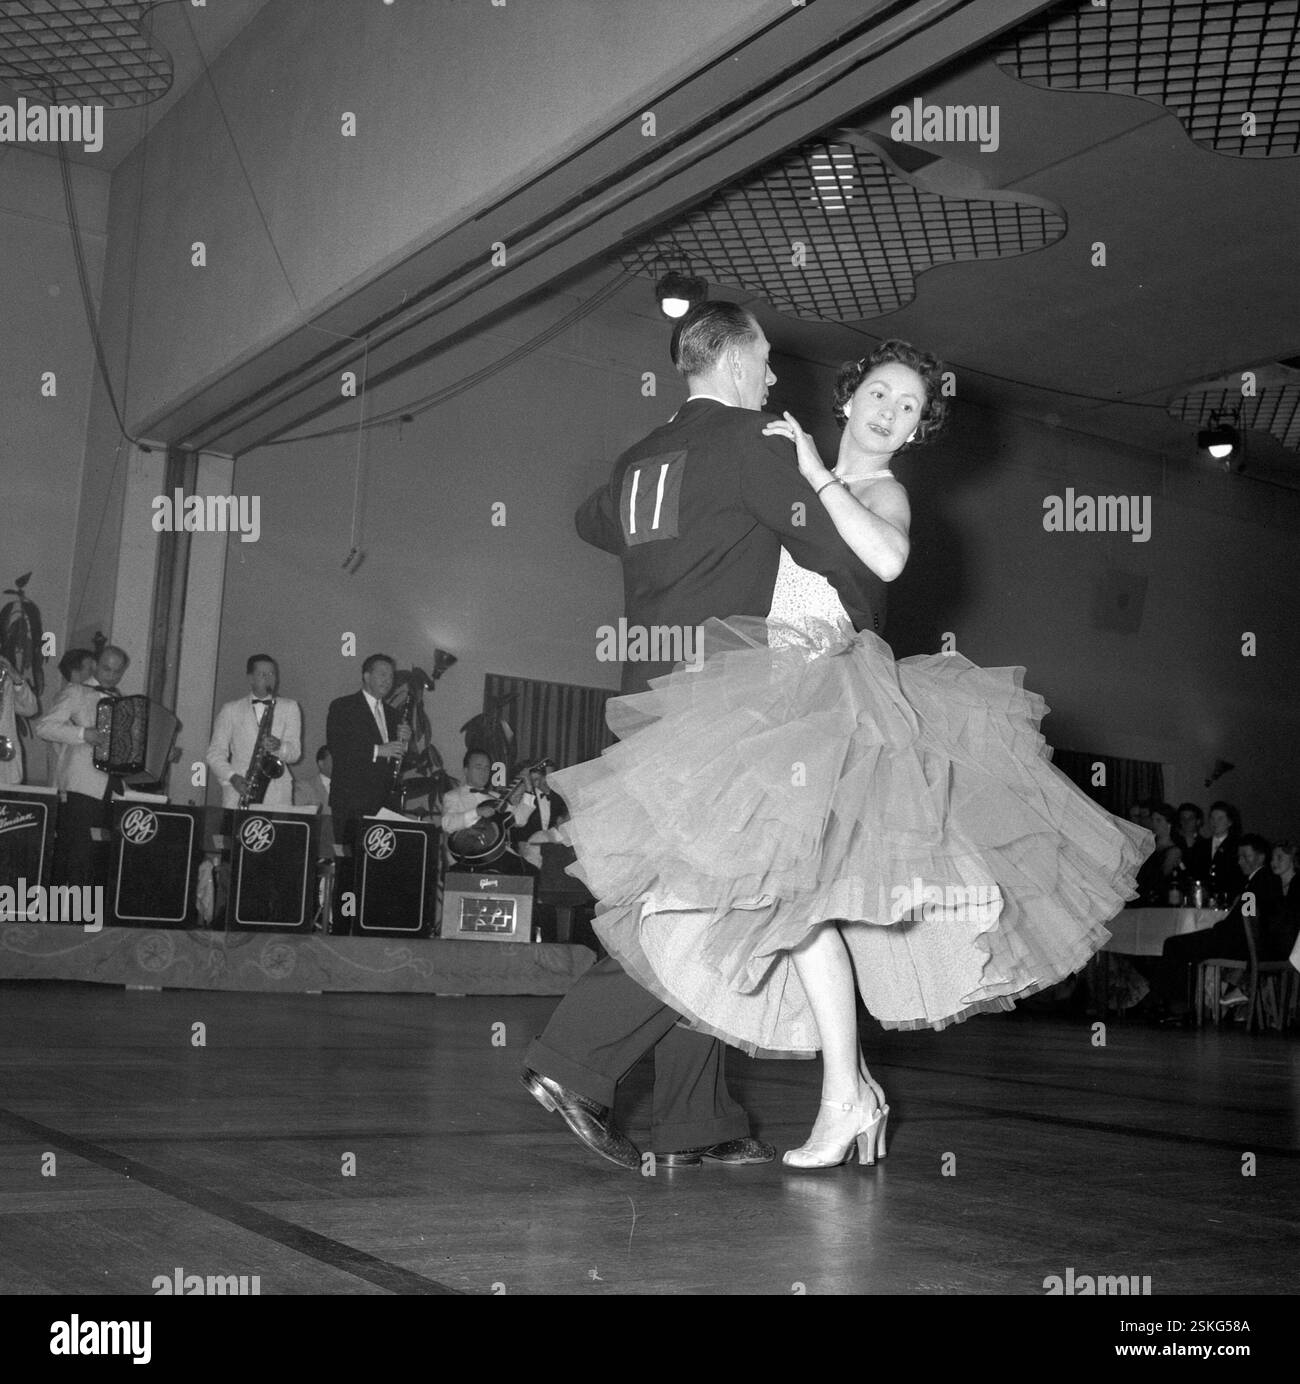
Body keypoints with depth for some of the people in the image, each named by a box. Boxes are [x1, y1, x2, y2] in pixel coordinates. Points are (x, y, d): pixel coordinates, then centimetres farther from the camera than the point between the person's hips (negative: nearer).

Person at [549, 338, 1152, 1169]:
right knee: (788, 893, 4)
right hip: (783, 694, 7)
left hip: (835, 700, -7)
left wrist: (818, 477, -17)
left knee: (794, 885, -16)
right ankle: (854, 1082, 13)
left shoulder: (883, 492, 0)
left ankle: (846, 1093, -9)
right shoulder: (806, 485, 21)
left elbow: (888, 559, -25)